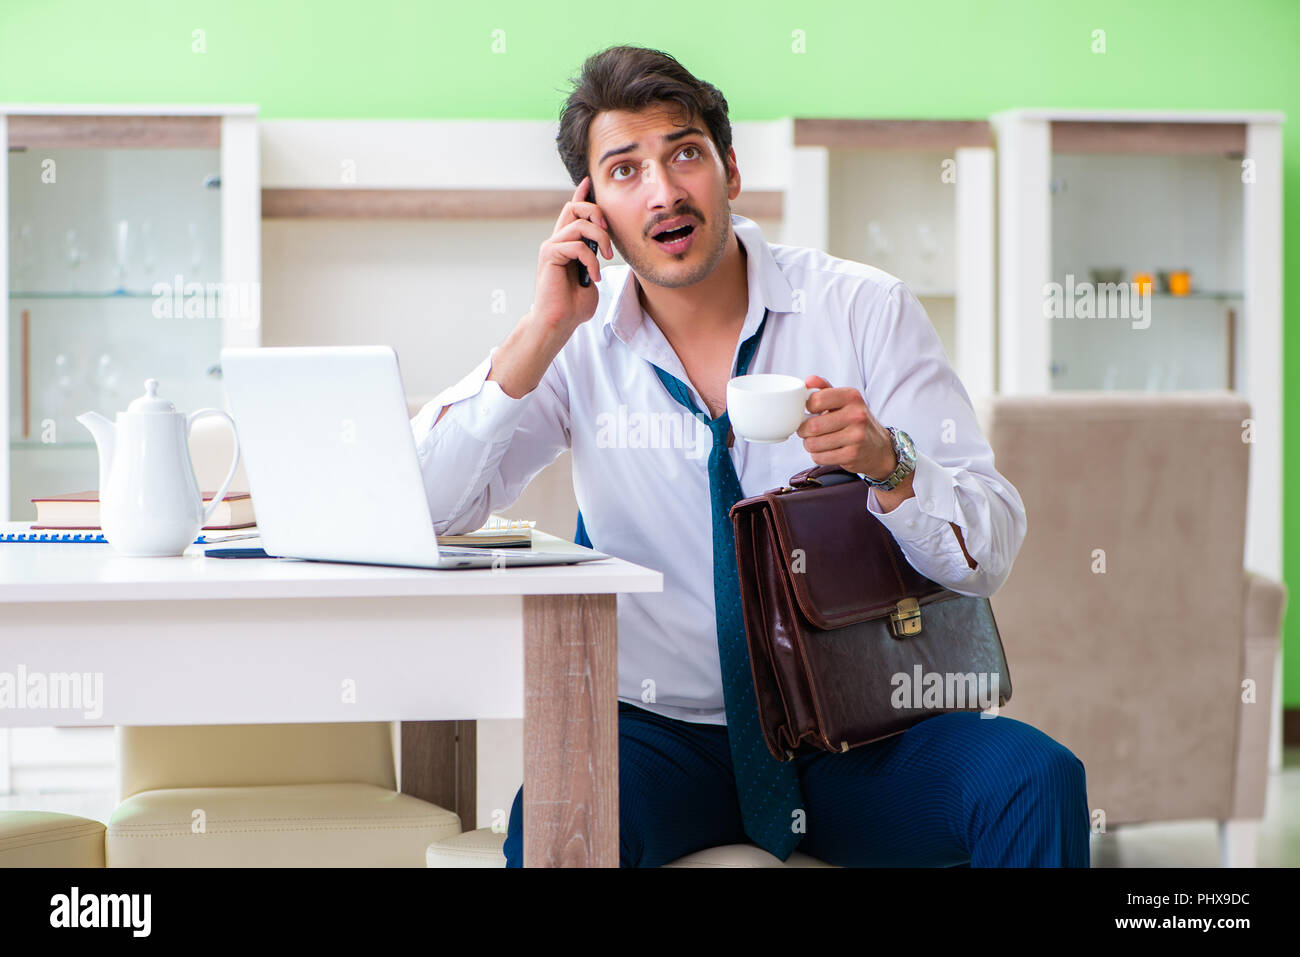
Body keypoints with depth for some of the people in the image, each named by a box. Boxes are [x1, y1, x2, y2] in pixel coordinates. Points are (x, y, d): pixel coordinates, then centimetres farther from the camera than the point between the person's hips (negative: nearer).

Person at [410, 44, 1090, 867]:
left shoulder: (865, 309, -2)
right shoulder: (581, 342, 2)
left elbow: (990, 553, -5)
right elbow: (424, 508, -8)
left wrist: (887, 463, -26)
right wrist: (544, 331, -12)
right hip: (664, 731, -1)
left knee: (1038, 780, -25)